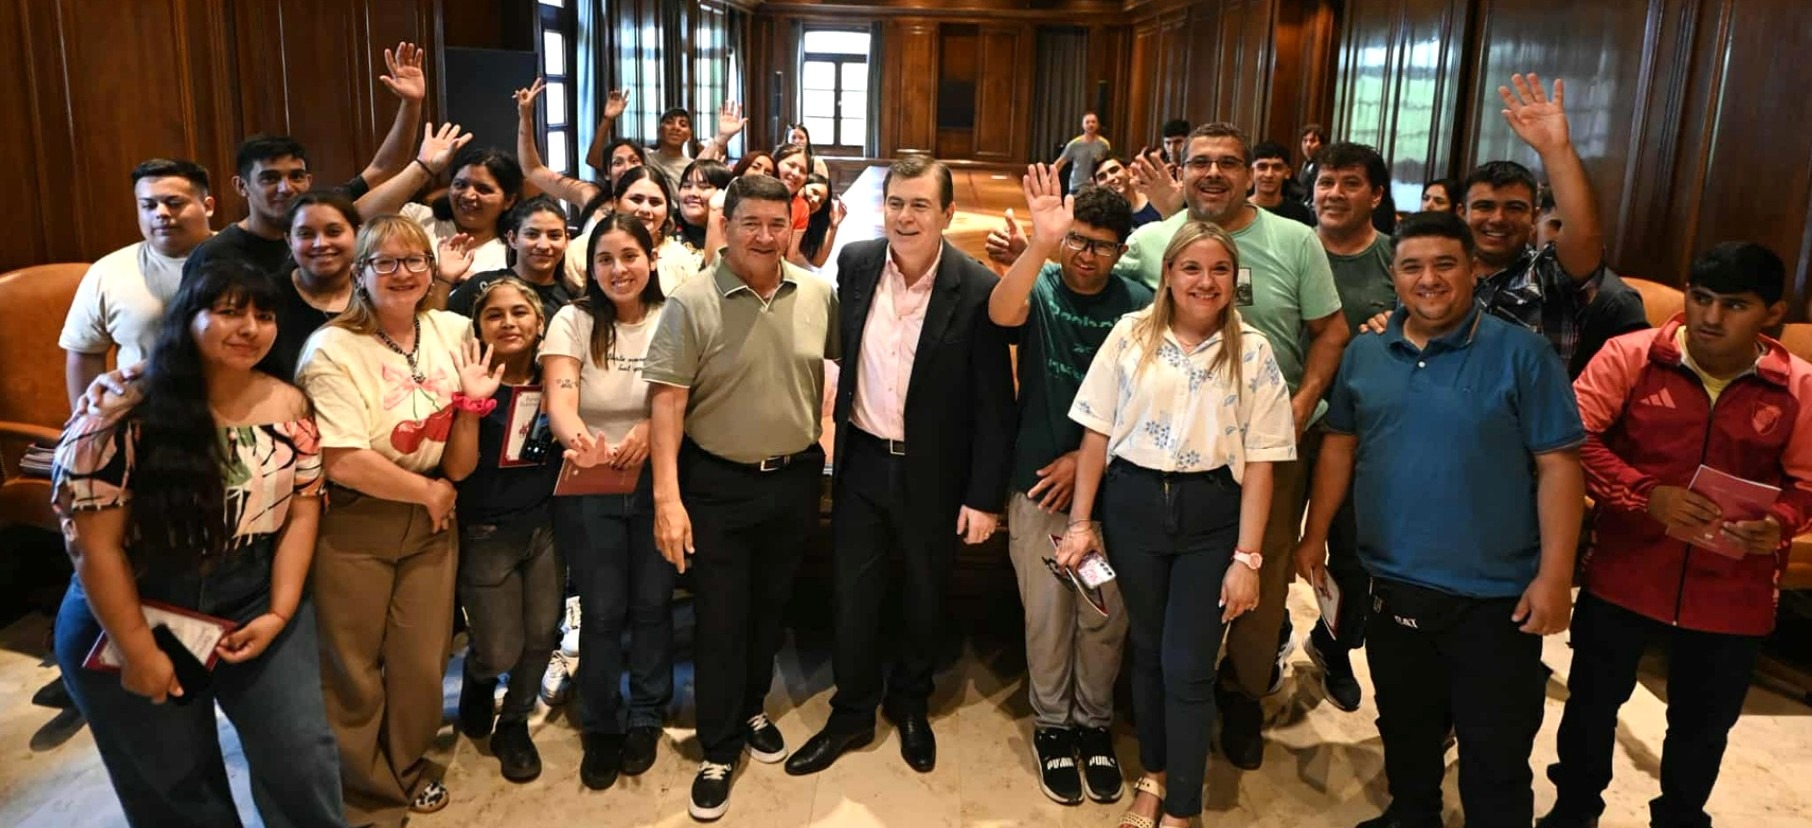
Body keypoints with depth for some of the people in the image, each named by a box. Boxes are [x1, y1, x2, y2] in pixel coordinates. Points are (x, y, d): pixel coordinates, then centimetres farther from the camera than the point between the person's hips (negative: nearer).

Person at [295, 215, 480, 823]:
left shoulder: (452, 331, 2)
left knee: (422, 662, 13)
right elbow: (344, 461, -22)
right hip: (352, 525, -4)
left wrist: (471, 402, -11)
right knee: (352, 669, 10)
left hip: (431, 520, 5)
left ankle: (407, 763, 40)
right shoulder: (333, 349, -14)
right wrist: (429, 490, -11)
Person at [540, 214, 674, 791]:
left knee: (652, 604, 11)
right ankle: (600, 728, 27)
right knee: (601, 611, 7)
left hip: (655, 482, 1)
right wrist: (576, 438, -43)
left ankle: (645, 719, 31)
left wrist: (650, 429, -26)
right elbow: (559, 398, -20)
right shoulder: (574, 321, -6)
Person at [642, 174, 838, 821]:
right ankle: (719, 751, 23)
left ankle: (751, 711, 42)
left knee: (770, 606, 19)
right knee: (719, 618, 6)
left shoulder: (818, 294, -4)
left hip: (794, 477, 3)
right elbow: (668, 403, -15)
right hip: (716, 483, -3)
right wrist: (667, 497, -20)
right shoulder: (691, 303, -13)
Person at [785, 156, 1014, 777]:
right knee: (853, 597, 11)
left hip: (934, 472, -2)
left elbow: (995, 403, -12)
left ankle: (910, 705, 40)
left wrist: (984, 496, -12)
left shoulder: (977, 289, -16)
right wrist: (843, 413, 12)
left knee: (924, 599, 16)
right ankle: (851, 714, 31)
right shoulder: (855, 263, -5)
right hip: (862, 463, 3)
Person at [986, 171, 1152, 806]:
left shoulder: (1141, 306, -4)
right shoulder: (1038, 290, -6)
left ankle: (1095, 723, 32)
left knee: (1106, 617, 12)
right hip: (1039, 486, -1)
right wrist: (1040, 245, -45)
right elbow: (1000, 313, -31)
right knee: (1047, 615, 9)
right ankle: (1051, 724, 28)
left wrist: (1087, 457, -9)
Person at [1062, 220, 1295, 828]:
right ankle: (1153, 775, 37)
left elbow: (1259, 462, -3)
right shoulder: (1131, 335, -1)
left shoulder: (1252, 352, -1)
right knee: (1147, 650, 15)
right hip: (1132, 505, 1)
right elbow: (1097, 433, 2)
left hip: (1211, 516, -1)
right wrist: (1081, 522, 0)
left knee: (1188, 667, 2)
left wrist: (1246, 557, -8)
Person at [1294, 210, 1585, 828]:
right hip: (1394, 589, 4)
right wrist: (1314, 536, 8)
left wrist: (1554, 576, -15)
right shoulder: (1364, 354, 3)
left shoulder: (1522, 354, -10)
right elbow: (1339, 447, 10)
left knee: (1495, 751, 7)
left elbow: (1558, 465, -11)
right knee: (1405, 728, 22)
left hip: (1494, 596, -4)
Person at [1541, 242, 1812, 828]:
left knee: (1703, 726, 20)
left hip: (1732, 594, 2)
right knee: (1593, 702, 16)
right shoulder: (1630, 355, -10)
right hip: (1624, 574, -1)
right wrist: (1646, 495, -27)